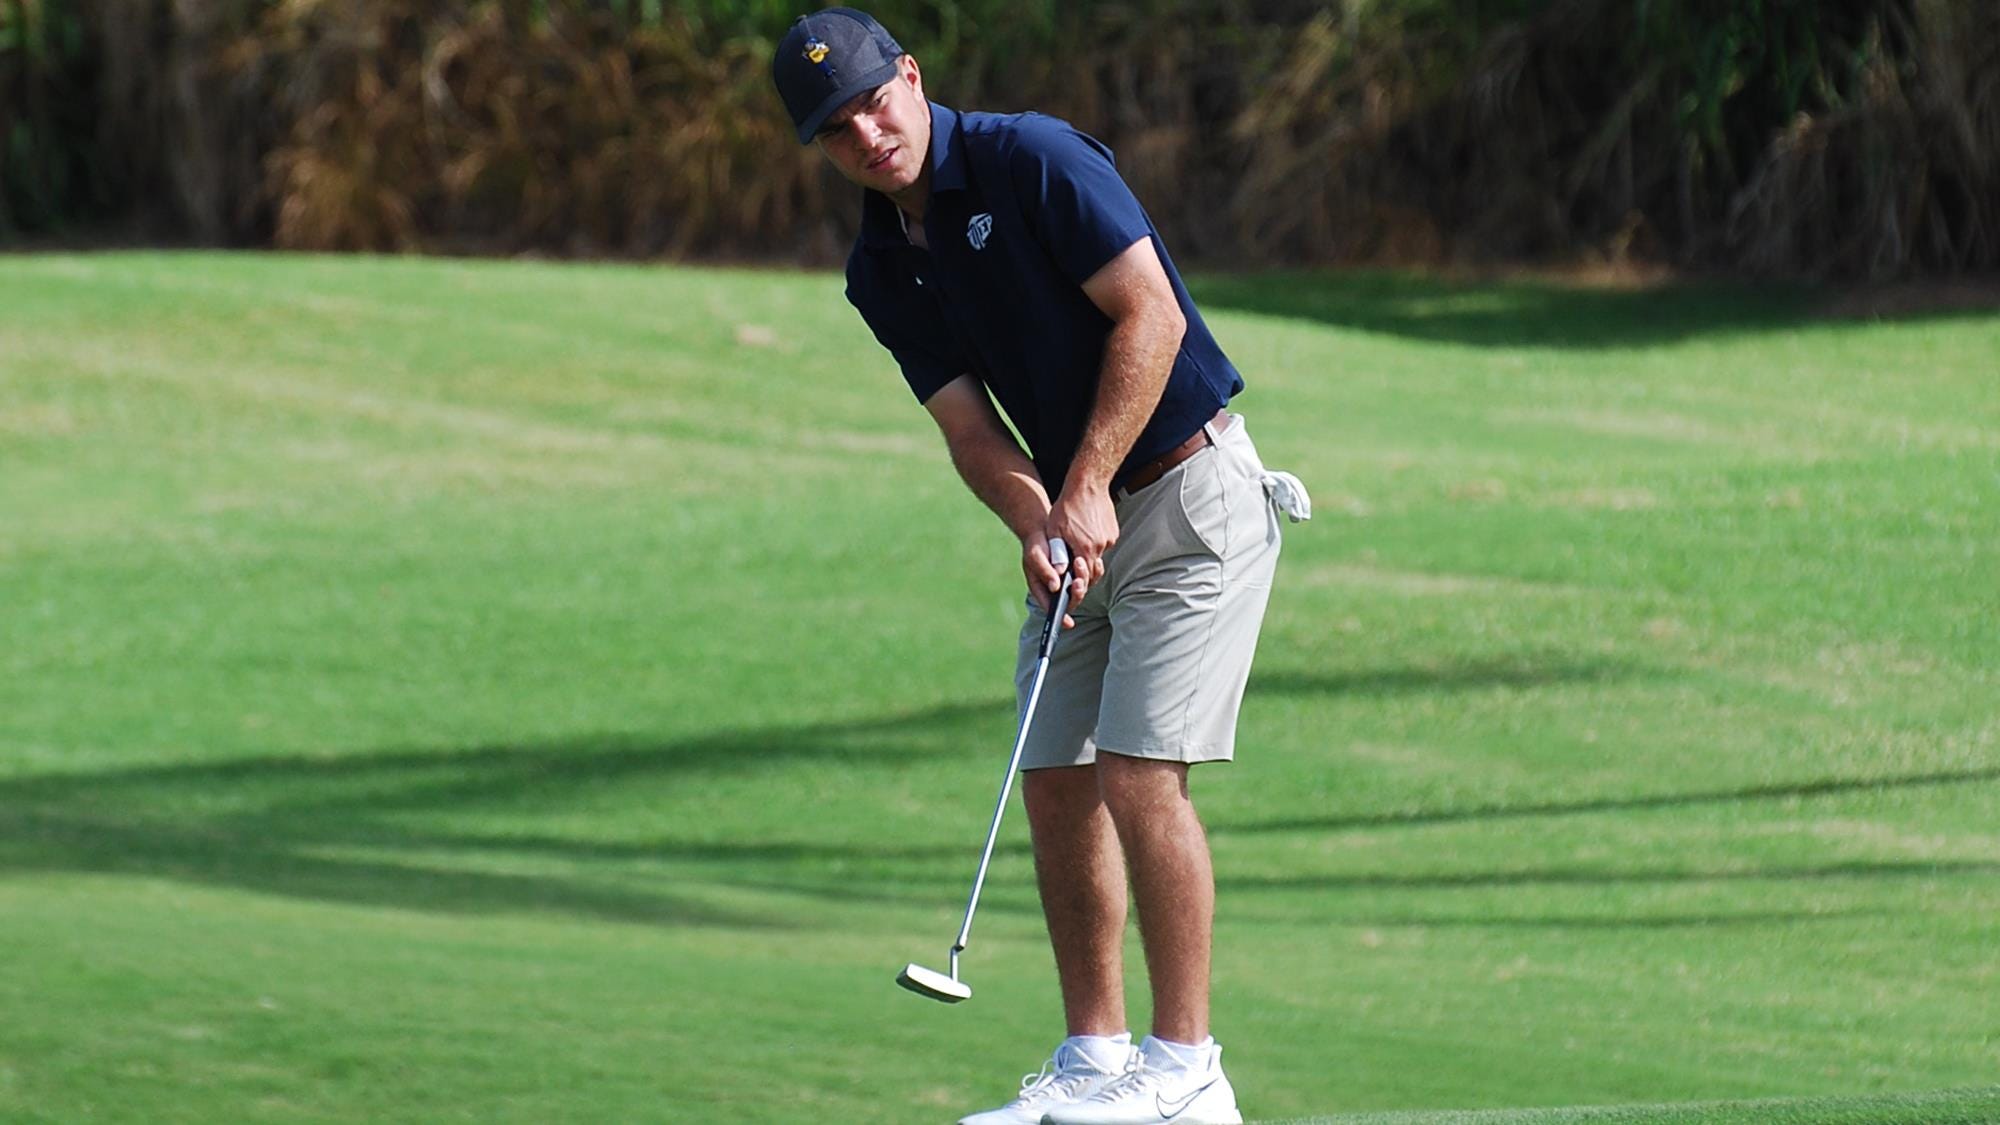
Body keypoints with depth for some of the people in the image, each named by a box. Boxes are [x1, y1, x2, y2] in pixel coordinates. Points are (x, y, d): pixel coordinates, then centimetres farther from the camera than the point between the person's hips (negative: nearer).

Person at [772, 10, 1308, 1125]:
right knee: (1057, 781, 4)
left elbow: (1150, 316, -19)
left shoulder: (1035, 159, -15)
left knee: (1141, 771, -14)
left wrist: (1088, 488, -20)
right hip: (1082, 527, 8)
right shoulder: (880, 270, 6)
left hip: (1191, 493, -8)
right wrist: (1035, 524, -18)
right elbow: (970, 426, 2)